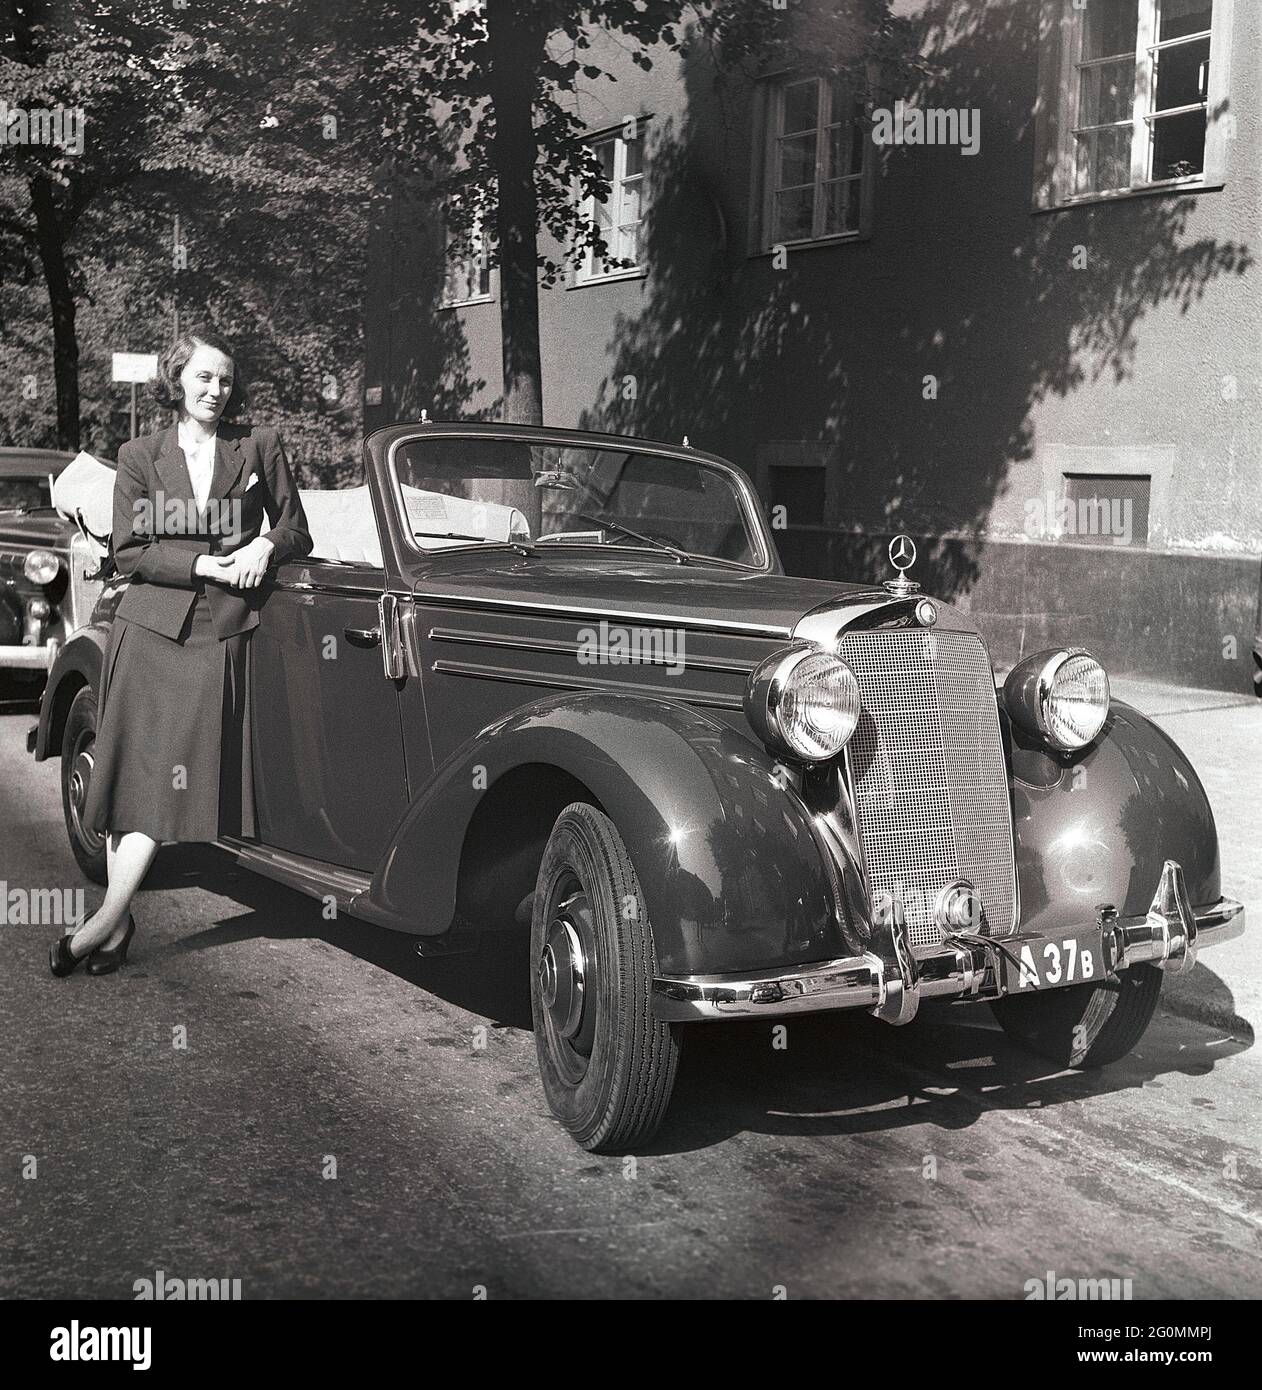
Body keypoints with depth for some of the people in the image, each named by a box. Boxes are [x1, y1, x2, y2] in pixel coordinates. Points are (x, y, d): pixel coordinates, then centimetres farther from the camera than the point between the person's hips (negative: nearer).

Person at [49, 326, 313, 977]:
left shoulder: (259, 446, 8)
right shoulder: (140, 455, 8)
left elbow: (297, 532, 13)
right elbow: (127, 552, 2)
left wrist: (265, 545, -9)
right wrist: (201, 564, -11)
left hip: (220, 636, -1)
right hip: (147, 629, 1)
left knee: (172, 776, -8)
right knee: (130, 771, 2)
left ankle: (109, 918, -6)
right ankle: (118, 917, 8)